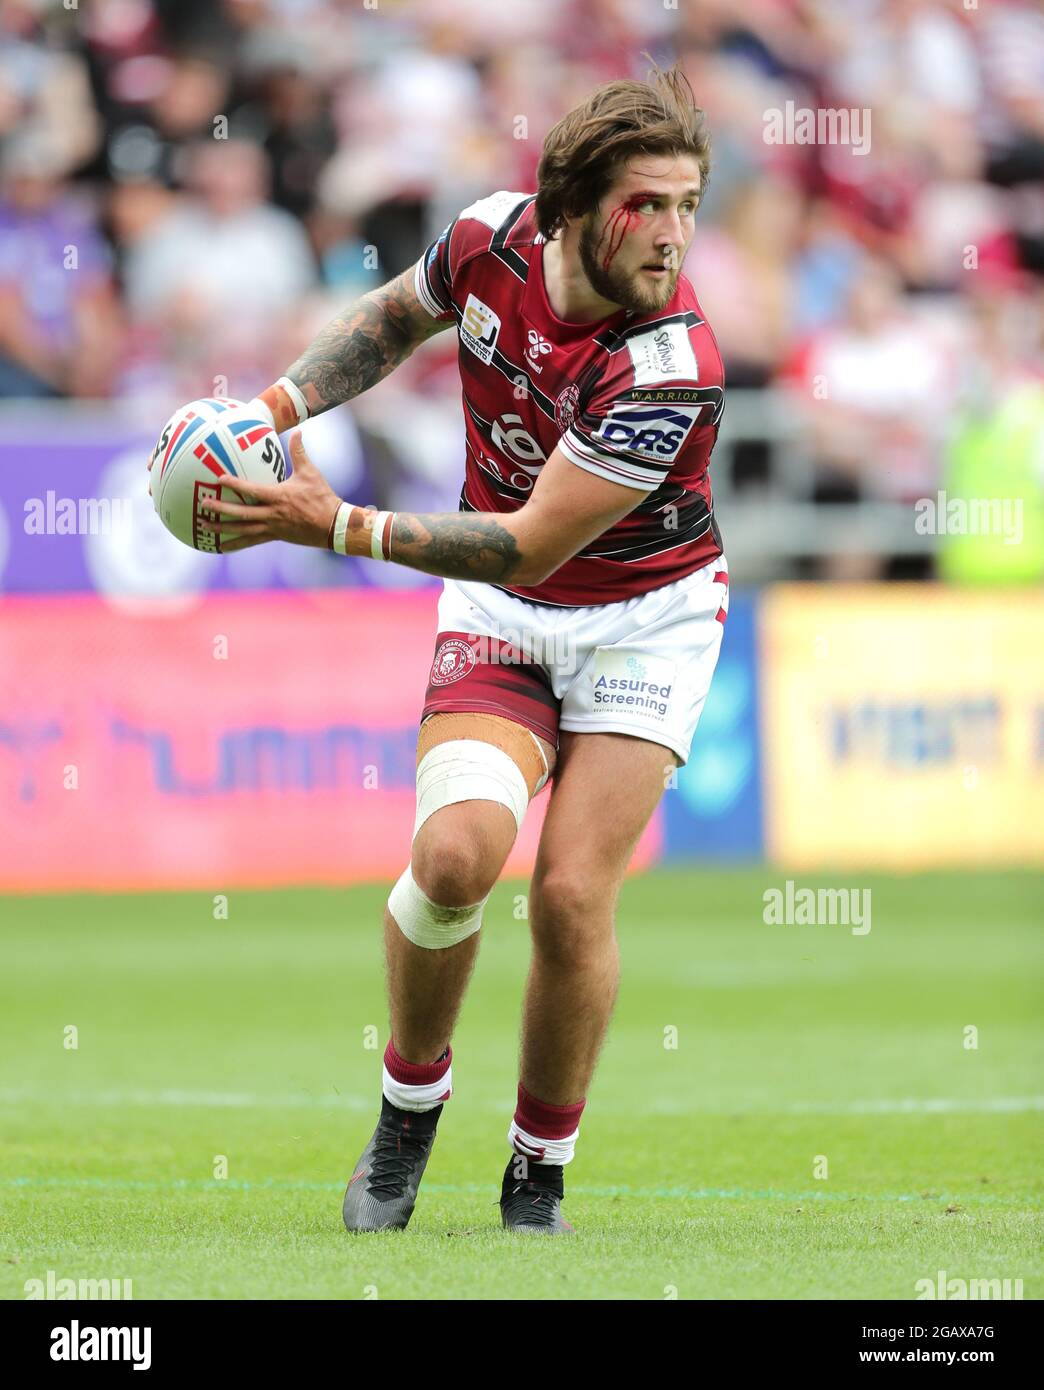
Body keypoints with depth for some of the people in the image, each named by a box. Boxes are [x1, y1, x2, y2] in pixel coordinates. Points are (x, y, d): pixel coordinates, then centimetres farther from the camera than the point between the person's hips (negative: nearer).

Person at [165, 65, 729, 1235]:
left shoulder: (671, 365, -31)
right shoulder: (492, 237, -15)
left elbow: (531, 544, -29)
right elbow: (396, 317, 11)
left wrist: (338, 526, -31)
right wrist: (279, 403, -2)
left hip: (645, 617, -3)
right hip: (498, 611, 3)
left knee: (571, 890, -15)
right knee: (455, 852, -20)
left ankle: (538, 1180, 7)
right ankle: (410, 1105, 7)